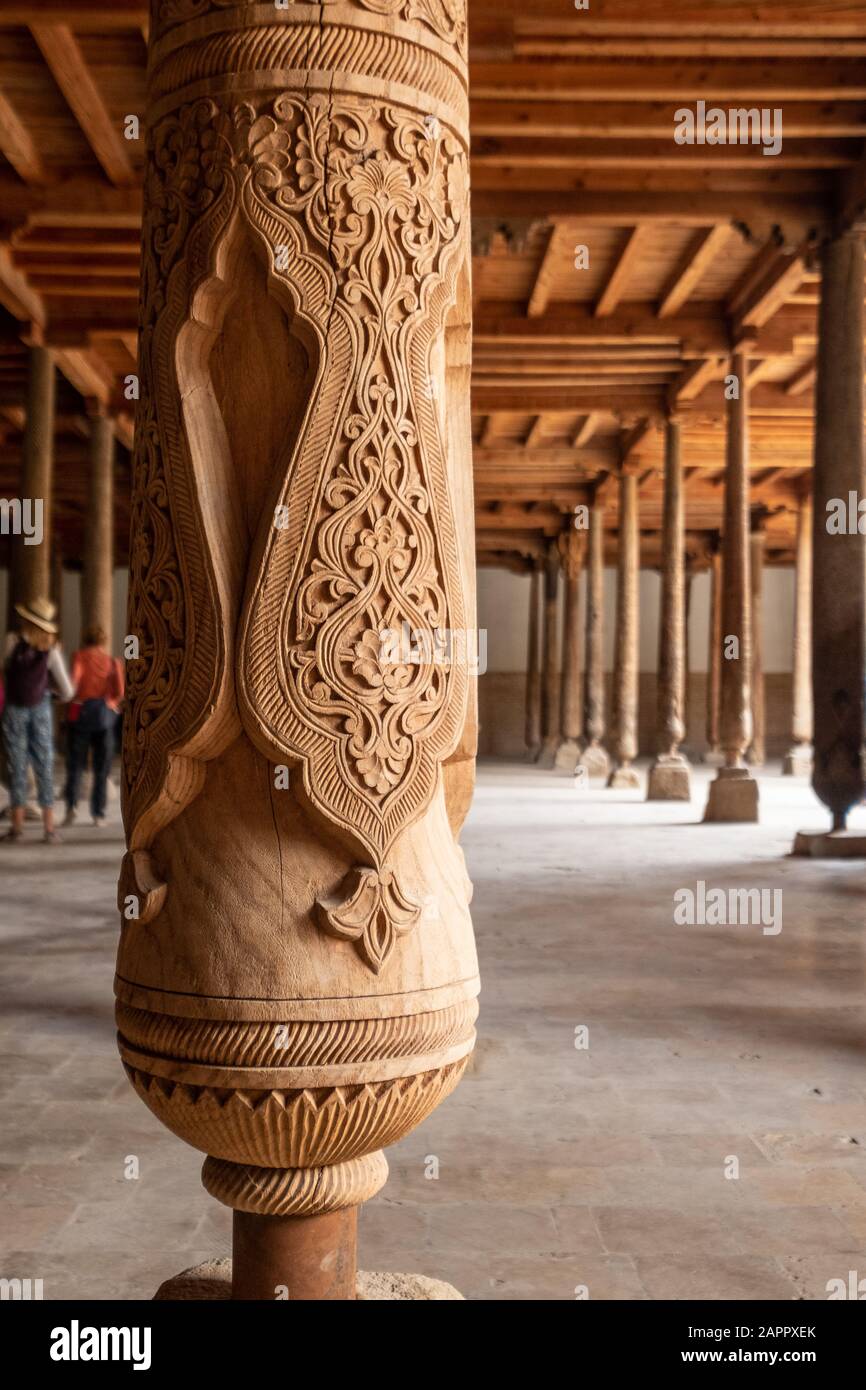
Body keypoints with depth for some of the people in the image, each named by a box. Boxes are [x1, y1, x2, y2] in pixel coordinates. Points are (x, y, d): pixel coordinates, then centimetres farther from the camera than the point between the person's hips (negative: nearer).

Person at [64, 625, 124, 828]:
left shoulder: (80, 656, 2)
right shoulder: (113, 662, 8)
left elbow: (74, 678, -15)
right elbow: (120, 692, -4)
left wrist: (75, 697, 4)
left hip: (81, 712, -1)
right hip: (105, 714, 1)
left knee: (75, 764, 6)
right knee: (102, 768, 8)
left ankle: (72, 804, -13)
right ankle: (98, 813, 4)